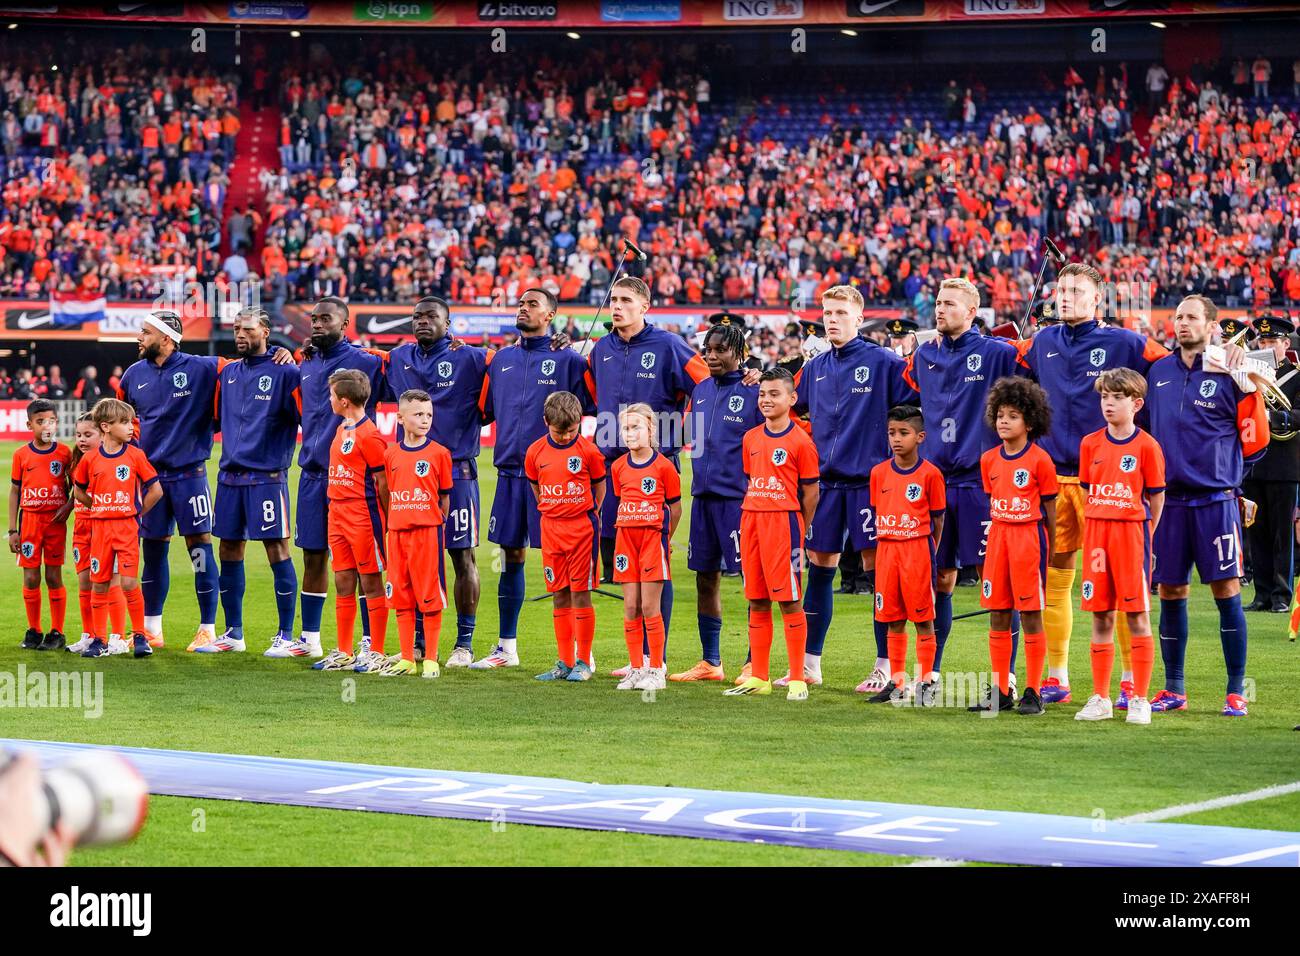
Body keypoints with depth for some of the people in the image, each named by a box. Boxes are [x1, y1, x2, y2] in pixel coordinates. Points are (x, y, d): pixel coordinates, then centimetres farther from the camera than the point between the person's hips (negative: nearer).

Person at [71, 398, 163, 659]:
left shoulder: (135, 455, -3)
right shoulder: (90, 459, 1)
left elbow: (156, 490, 1)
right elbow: (78, 491, 15)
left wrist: (137, 512, 2)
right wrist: (99, 508, 7)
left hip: (127, 527, -2)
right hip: (99, 527, 2)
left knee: (130, 582, -9)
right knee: (99, 585, 5)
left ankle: (140, 637, 2)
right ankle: (99, 640, 13)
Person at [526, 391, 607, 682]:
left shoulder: (588, 451, -7)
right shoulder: (535, 452, 2)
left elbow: (599, 485, 3)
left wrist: (589, 514, 1)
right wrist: (552, 511, 11)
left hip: (582, 526, -4)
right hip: (550, 527, 4)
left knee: (580, 593, -4)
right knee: (559, 595, 7)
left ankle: (583, 662, 2)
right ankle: (564, 662, 13)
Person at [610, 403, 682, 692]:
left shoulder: (663, 466, -7)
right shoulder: (619, 467, 7)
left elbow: (674, 508, 1)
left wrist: (663, 537, 5)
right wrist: (629, 530, 13)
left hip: (653, 537, -4)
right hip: (626, 538, 4)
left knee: (650, 606, -5)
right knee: (630, 607, 4)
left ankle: (656, 670, 2)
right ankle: (636, 669, 10)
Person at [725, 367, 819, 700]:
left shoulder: (800, 441, -6)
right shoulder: (751, 438, 11)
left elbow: (811, 491, -4)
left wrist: (797, 530, -3)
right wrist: (752, 518, 10)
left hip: (784, 521, -6)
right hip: (751, 521, 6)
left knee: (790, 600, -5)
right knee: (756, 601, 9)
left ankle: (797, 679, -1)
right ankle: (758, 678, 15)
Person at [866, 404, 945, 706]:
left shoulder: (930, 473, -6)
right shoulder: (879, 473, 6)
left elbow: (937, 519, -1)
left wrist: (927, 552, -2)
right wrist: (885, 543, 7)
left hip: (918, 550, -4)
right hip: (886, 550, 4)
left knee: (923, 618, 0)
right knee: (893, 620, 9)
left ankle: (926, 681, 5)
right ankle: (896, 683, 16)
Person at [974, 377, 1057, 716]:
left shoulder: (1039, 460, -7)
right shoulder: (989, 460, 9)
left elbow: (1049, 510, -4)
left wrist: (1050, 551, -5)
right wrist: (992, 538, 10)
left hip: (1029, 536, -6)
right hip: (998, 536, 6)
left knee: (1031, 615, -2)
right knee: (998, 615, 7)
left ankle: (1032, 694, 2)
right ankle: (1000, 692, 14)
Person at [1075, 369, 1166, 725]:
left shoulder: (1146, 446, -5)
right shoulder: (1090, 444, 8)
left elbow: (1156, 498, -1)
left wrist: (1144, 536, -3)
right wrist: (1093, 533, 8)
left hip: (1131, 531, -4)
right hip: (1096, 533, 4)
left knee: (1137, 615, -2)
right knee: (1101, 616, 7)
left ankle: (1139, 700, 4)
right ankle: (1100, 699, 13)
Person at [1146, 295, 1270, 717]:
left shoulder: (1229, 377, -2)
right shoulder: (1158, 372, 10)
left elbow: (1253, 444, -3)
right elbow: (1147, 428, 24)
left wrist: (1249, 394, -12)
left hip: (1215, 501, -4)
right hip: (1168, 500, 4)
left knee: (1226, 591, -4)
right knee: (1170, 593, 7)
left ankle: (1236, 691, 2)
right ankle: (1173, 690, 17)